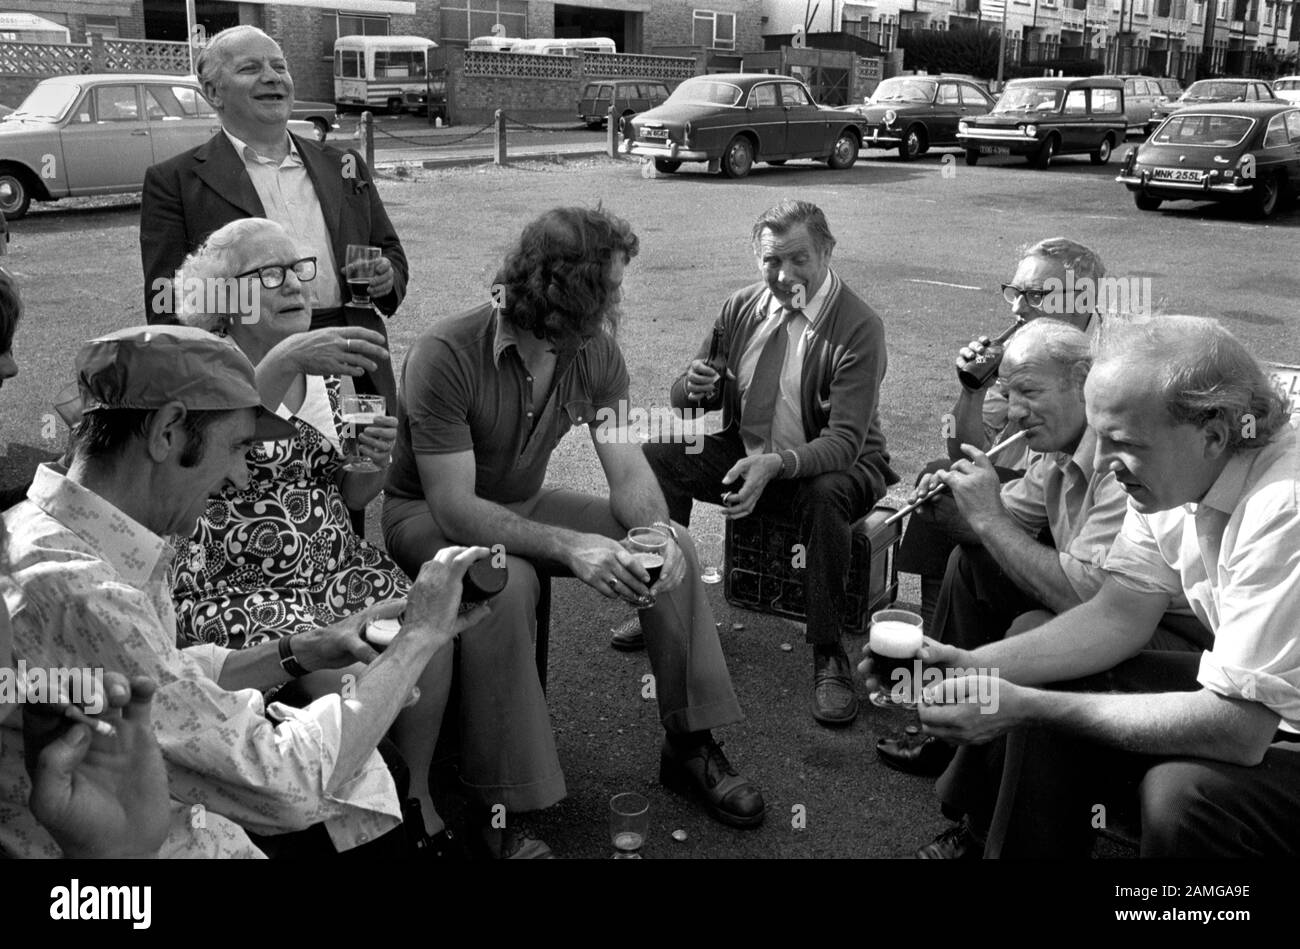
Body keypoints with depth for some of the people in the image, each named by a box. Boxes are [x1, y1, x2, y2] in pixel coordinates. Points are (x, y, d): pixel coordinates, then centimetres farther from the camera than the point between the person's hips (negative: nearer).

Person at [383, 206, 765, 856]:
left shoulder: (596, 353, -10)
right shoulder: (446, 355, -29)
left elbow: (628, 471, -10)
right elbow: (453, 508, -32)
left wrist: (657, 529, -34)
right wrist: (568, 547, -43)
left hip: (523, 504, 6)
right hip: (428, 515, -6)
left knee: (673, 547, -10)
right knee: (505, 583, -38)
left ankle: (690, 746, 3)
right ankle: (506, 812, -26)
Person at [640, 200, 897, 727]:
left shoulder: (858, 327, -17)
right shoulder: (741, 309, 0)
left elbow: (844, 440, -26)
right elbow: (684, 399, 7)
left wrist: (776, 464, -44)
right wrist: (695, 388, -20)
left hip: (831, 465, -5)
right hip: (745, 451, 6)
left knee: (825, 494, -39)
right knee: (656, 455, -14)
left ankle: (828, 657, -23)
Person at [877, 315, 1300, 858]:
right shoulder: (1169, 475, -6)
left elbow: (1238, 728, -31)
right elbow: (1118, 616, 0)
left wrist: (1025, 707, -30)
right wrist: (977, 667, -15)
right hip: (1248, 696, 8)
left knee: (1182, 792, -31)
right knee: (1051, 691, -4)